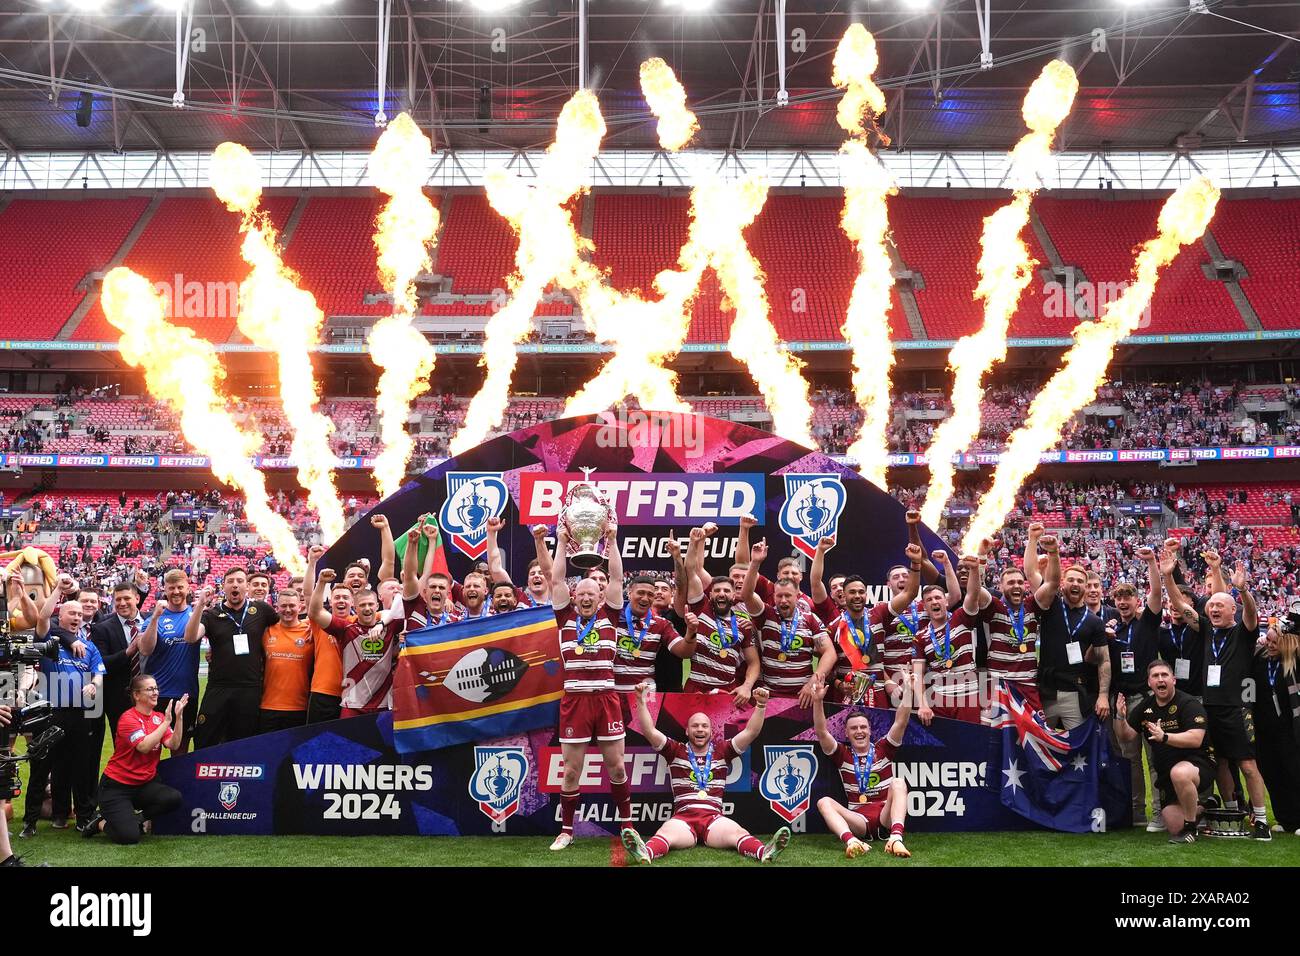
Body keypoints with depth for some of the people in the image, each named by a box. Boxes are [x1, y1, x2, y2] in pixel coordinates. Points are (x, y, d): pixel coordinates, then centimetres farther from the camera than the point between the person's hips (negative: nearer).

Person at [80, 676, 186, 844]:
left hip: (145, 783, 6)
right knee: (128, 837, -20)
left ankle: (139, 818, 3)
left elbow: (173, 745, -9)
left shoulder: (159, 717, 5)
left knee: (174, 798, -25)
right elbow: (144, 746, -29)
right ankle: (100, 822, 12)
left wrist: (177, 717, -20)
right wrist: (167, 721, -27)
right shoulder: (128, 718, -14)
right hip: (117, 786, -6)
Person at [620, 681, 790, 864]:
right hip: (683, 817, -1)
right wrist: (641, 701, -4)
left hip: (714, 818, 1)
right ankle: (645, 852, -65)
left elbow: (751, 732, 13)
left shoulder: (722, 752, 20)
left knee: (738, 833, -32)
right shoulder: (676, 751, 17)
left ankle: (764, 852, -59)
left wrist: (760, 705, -1)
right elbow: (649, 731, 7)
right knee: (666, 833, -35)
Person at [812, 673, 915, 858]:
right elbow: (821, 732, -4)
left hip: (886, 816, 0)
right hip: (858, 820, 1)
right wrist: (818, 701, -17)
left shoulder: (883, 750, 10)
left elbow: (900, 723, -2)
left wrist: (907, 691, -13)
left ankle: (896, 838, -48)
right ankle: (851, 841, -53)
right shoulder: (842, 754, 10)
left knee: (898, 783, -26)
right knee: (824, 802, -24)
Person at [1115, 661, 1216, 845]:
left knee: (1179, 773, -41)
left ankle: (1191, 828, -20)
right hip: (1165, 773, 6)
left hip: (1198, 764, -6)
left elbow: (1196, 739, -25)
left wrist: (1164, 737, -37)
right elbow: (1127, 736, 7)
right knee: (1175, 828, -3)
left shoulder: (1189, 704, -14)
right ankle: (1198, 807, 31)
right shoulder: (1145, 707, 6)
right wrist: (1121, 717, -13)